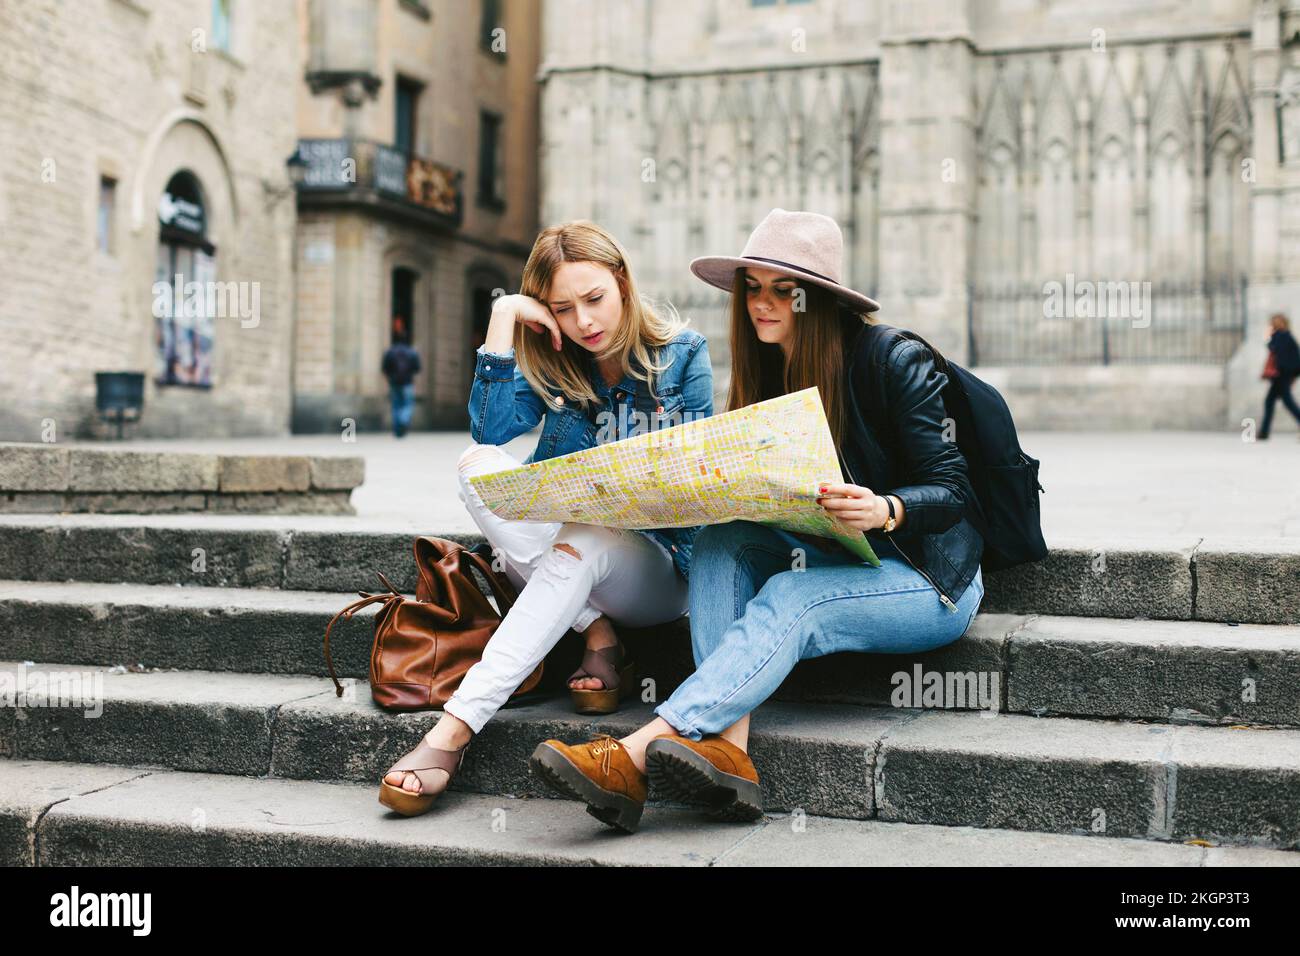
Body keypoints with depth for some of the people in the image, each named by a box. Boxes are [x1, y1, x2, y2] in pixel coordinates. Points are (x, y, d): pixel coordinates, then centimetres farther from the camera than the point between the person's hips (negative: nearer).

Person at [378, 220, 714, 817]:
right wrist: (503, 319, -12)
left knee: (578, 548, -38)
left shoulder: (682, 354, 1)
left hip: (656, 562, -3)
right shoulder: (552, 361, 7)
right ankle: (598, 636, -22)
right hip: (561, 541, 3)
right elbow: (489, 430, -12)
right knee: (480, 465, -24)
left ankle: (454, 730, -42)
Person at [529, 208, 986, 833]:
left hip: (929, 578, -6)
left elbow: (953, 490, -14)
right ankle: (727, 752, -38)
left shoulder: (895, 362, -13)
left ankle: (633, 758, -42)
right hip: (831, 563, 6)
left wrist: (885, 512, -34)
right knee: (720, 543, -20)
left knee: (791, 598, -32)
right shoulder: (767, 371, 5)